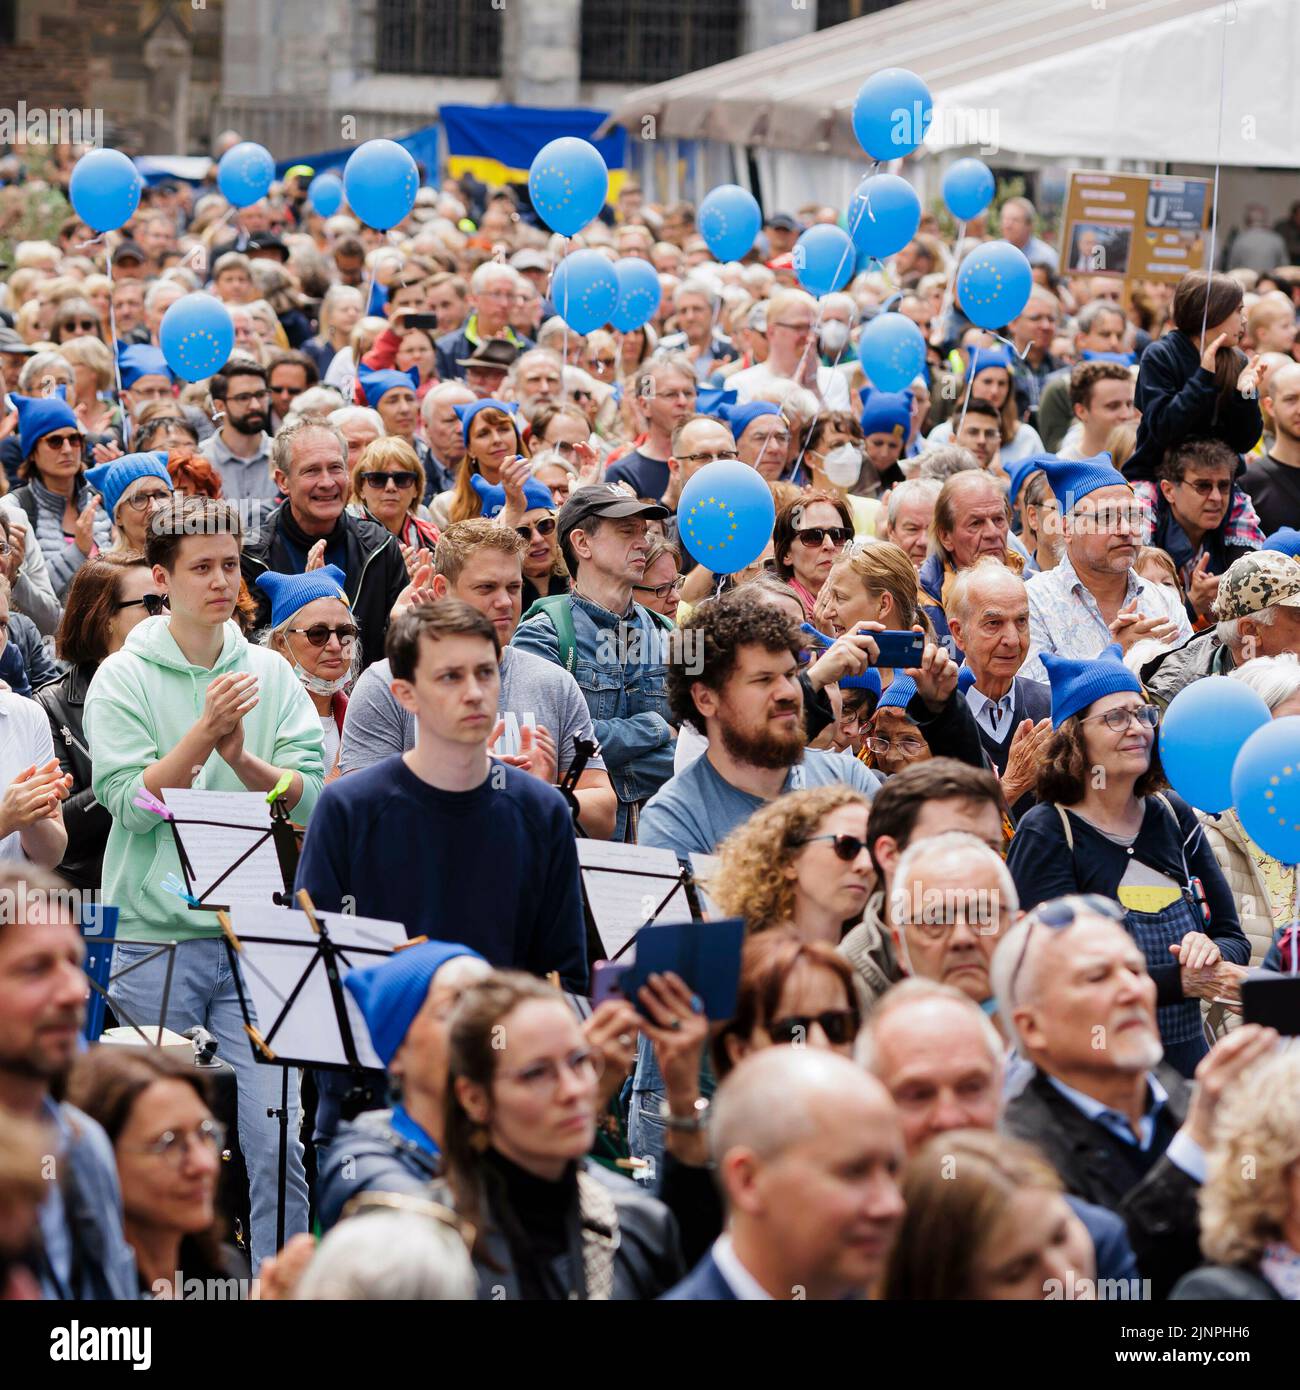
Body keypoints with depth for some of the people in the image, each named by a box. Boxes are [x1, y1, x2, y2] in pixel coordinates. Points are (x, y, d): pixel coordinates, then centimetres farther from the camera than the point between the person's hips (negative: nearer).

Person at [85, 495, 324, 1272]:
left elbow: (311, 794, 0)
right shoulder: (125, 678, -1)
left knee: (274, 1139, -5)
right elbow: (131, 802, -10)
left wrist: (241, 757, -16)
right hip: (154, 936, -2)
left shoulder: (271, 674, 7)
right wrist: (203, 733, -19)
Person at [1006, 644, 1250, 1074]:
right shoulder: (1045, 833, -7)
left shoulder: (1174, 817, 11)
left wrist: (1211, 952, -11)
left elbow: (1234, 937, 12)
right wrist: (1182, 982, -20)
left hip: (1186, 1060, 5)